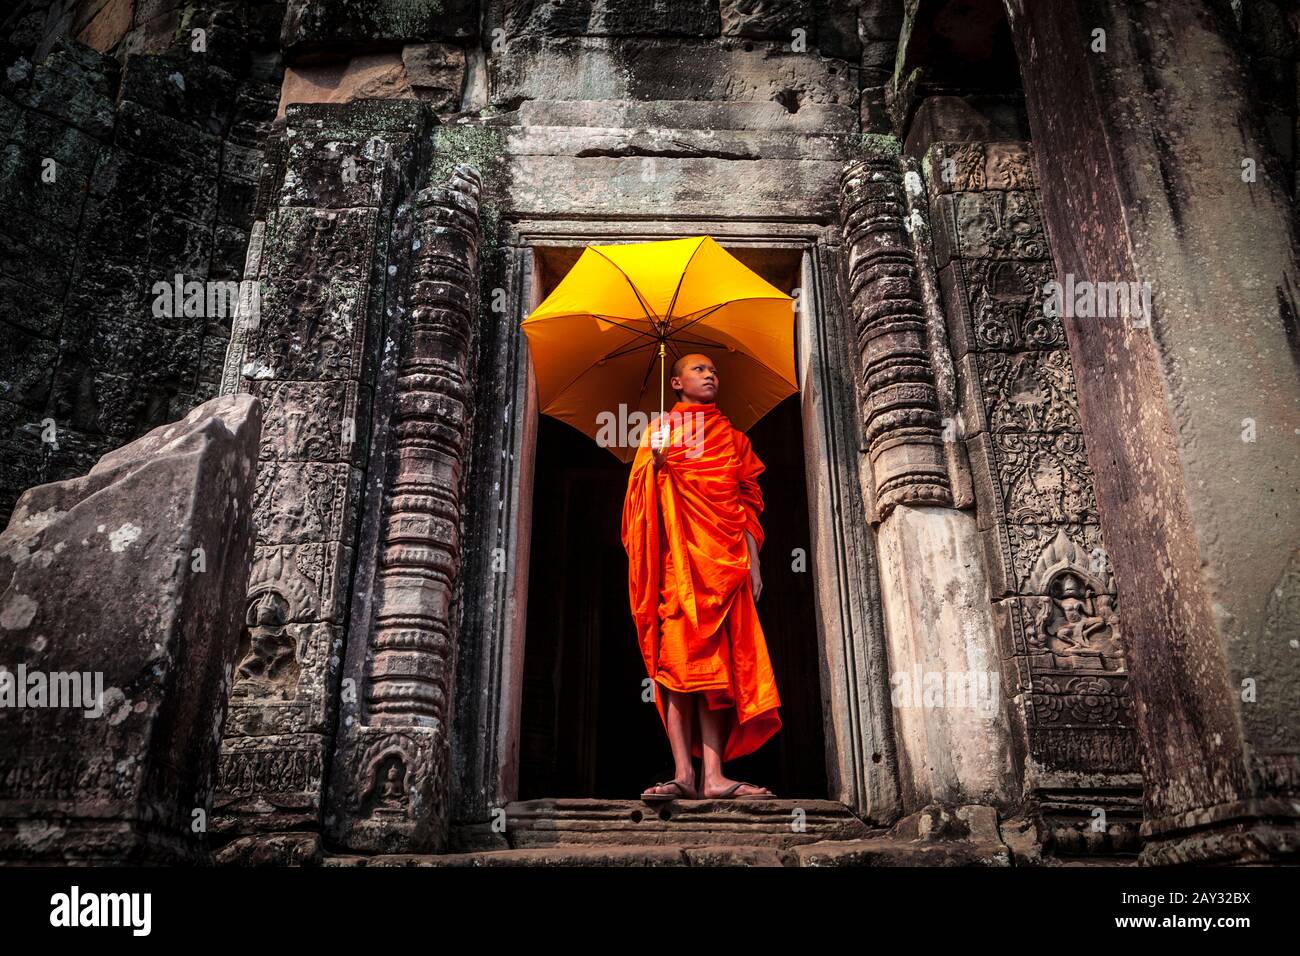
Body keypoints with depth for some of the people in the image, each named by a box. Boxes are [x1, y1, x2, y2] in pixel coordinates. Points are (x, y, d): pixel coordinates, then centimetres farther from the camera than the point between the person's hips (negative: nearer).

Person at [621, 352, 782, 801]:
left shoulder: (734, 438, 23)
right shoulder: (660, 430, 16)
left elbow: (749, 504, 17)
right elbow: (642, 493, 8)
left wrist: (753, 562, 7)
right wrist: (654, 459, -12)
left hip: (724, 561, 2)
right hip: (676, 557, -2)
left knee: (718, 662, -7)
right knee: (678, 658, -11)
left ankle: (713, 776, -12)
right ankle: (684, 773, -13)